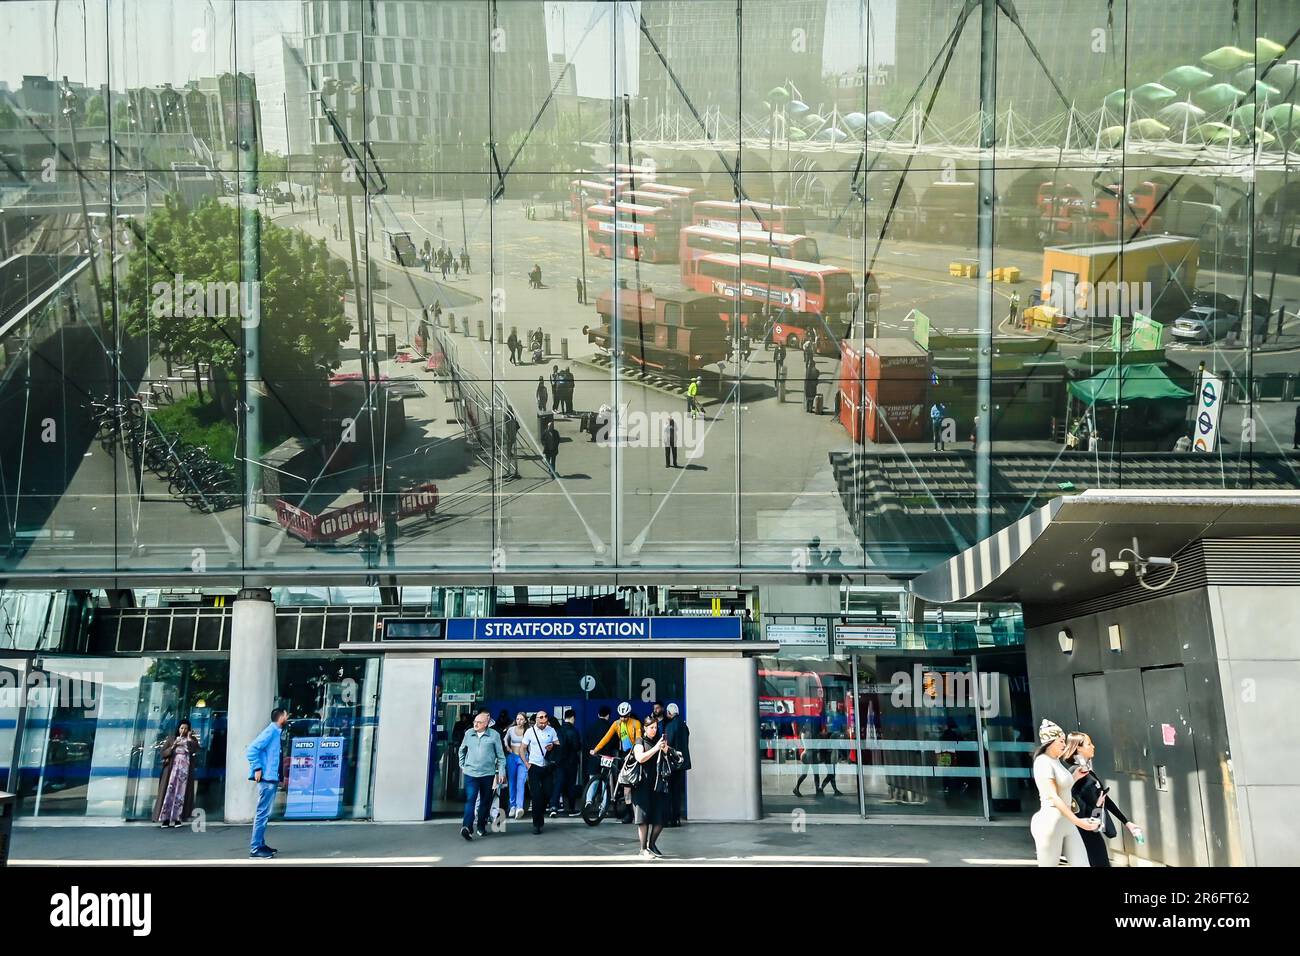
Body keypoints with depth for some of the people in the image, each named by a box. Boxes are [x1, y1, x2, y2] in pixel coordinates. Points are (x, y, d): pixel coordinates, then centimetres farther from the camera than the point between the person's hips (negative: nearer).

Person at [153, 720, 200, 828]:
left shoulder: (192, 739, 9)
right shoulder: (171, 739, 10)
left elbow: (196, 750, -10)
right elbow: (162, 753, 4)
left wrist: (189, 739, -9)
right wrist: (173, 747, -8)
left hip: (185, 770, 0)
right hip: (172, 769, 0)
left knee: (181, 793, -4)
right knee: (169, 792, -8)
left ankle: (177, 818, -2)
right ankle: (165, 819, -10)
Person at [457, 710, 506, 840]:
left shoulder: (494, 735, -1)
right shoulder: (469, 734, 5)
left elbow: (500, 755, 4)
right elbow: (461, 751, 21)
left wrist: (501, 772, 2)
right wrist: (462, 765, 17)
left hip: (488, 774, 0)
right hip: (470, 773, 0)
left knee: (485, 802, 9)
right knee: (470, 800, -13)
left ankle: (481, 827, 22)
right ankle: (466, 827, -22)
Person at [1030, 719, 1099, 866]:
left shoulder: (1056, 761, 17)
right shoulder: (1043, 762, -12)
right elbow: (1053, 796, -19)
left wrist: (1075, 776, 17)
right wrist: (1077, 821, -23)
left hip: (1066, 822, 9)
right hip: (1050, 821, -9)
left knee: (1082, 864, 1)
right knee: (1048, 865, -2)